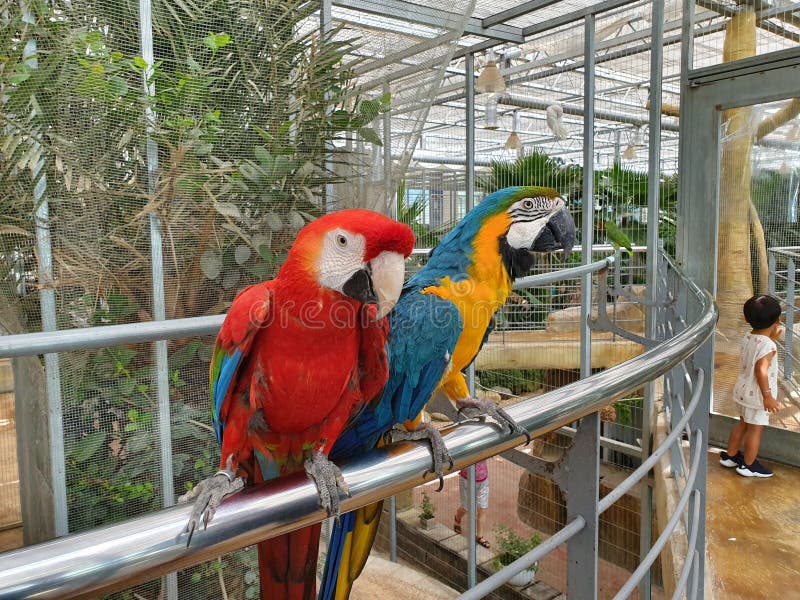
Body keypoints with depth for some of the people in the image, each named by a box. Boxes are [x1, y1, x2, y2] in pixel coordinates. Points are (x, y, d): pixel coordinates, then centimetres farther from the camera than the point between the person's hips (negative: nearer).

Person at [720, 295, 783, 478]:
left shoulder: (748, 338, 2)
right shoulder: (767, 345, -22)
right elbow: (761, 370, -29)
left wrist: (771, 338, 17)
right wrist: (767, 396, -27)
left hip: (743, 391, 8)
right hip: (757, 394, -8)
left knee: (743, 424, 22)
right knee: (756, 429, 6)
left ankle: (730, 455, 34)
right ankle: (748, 465, 17)